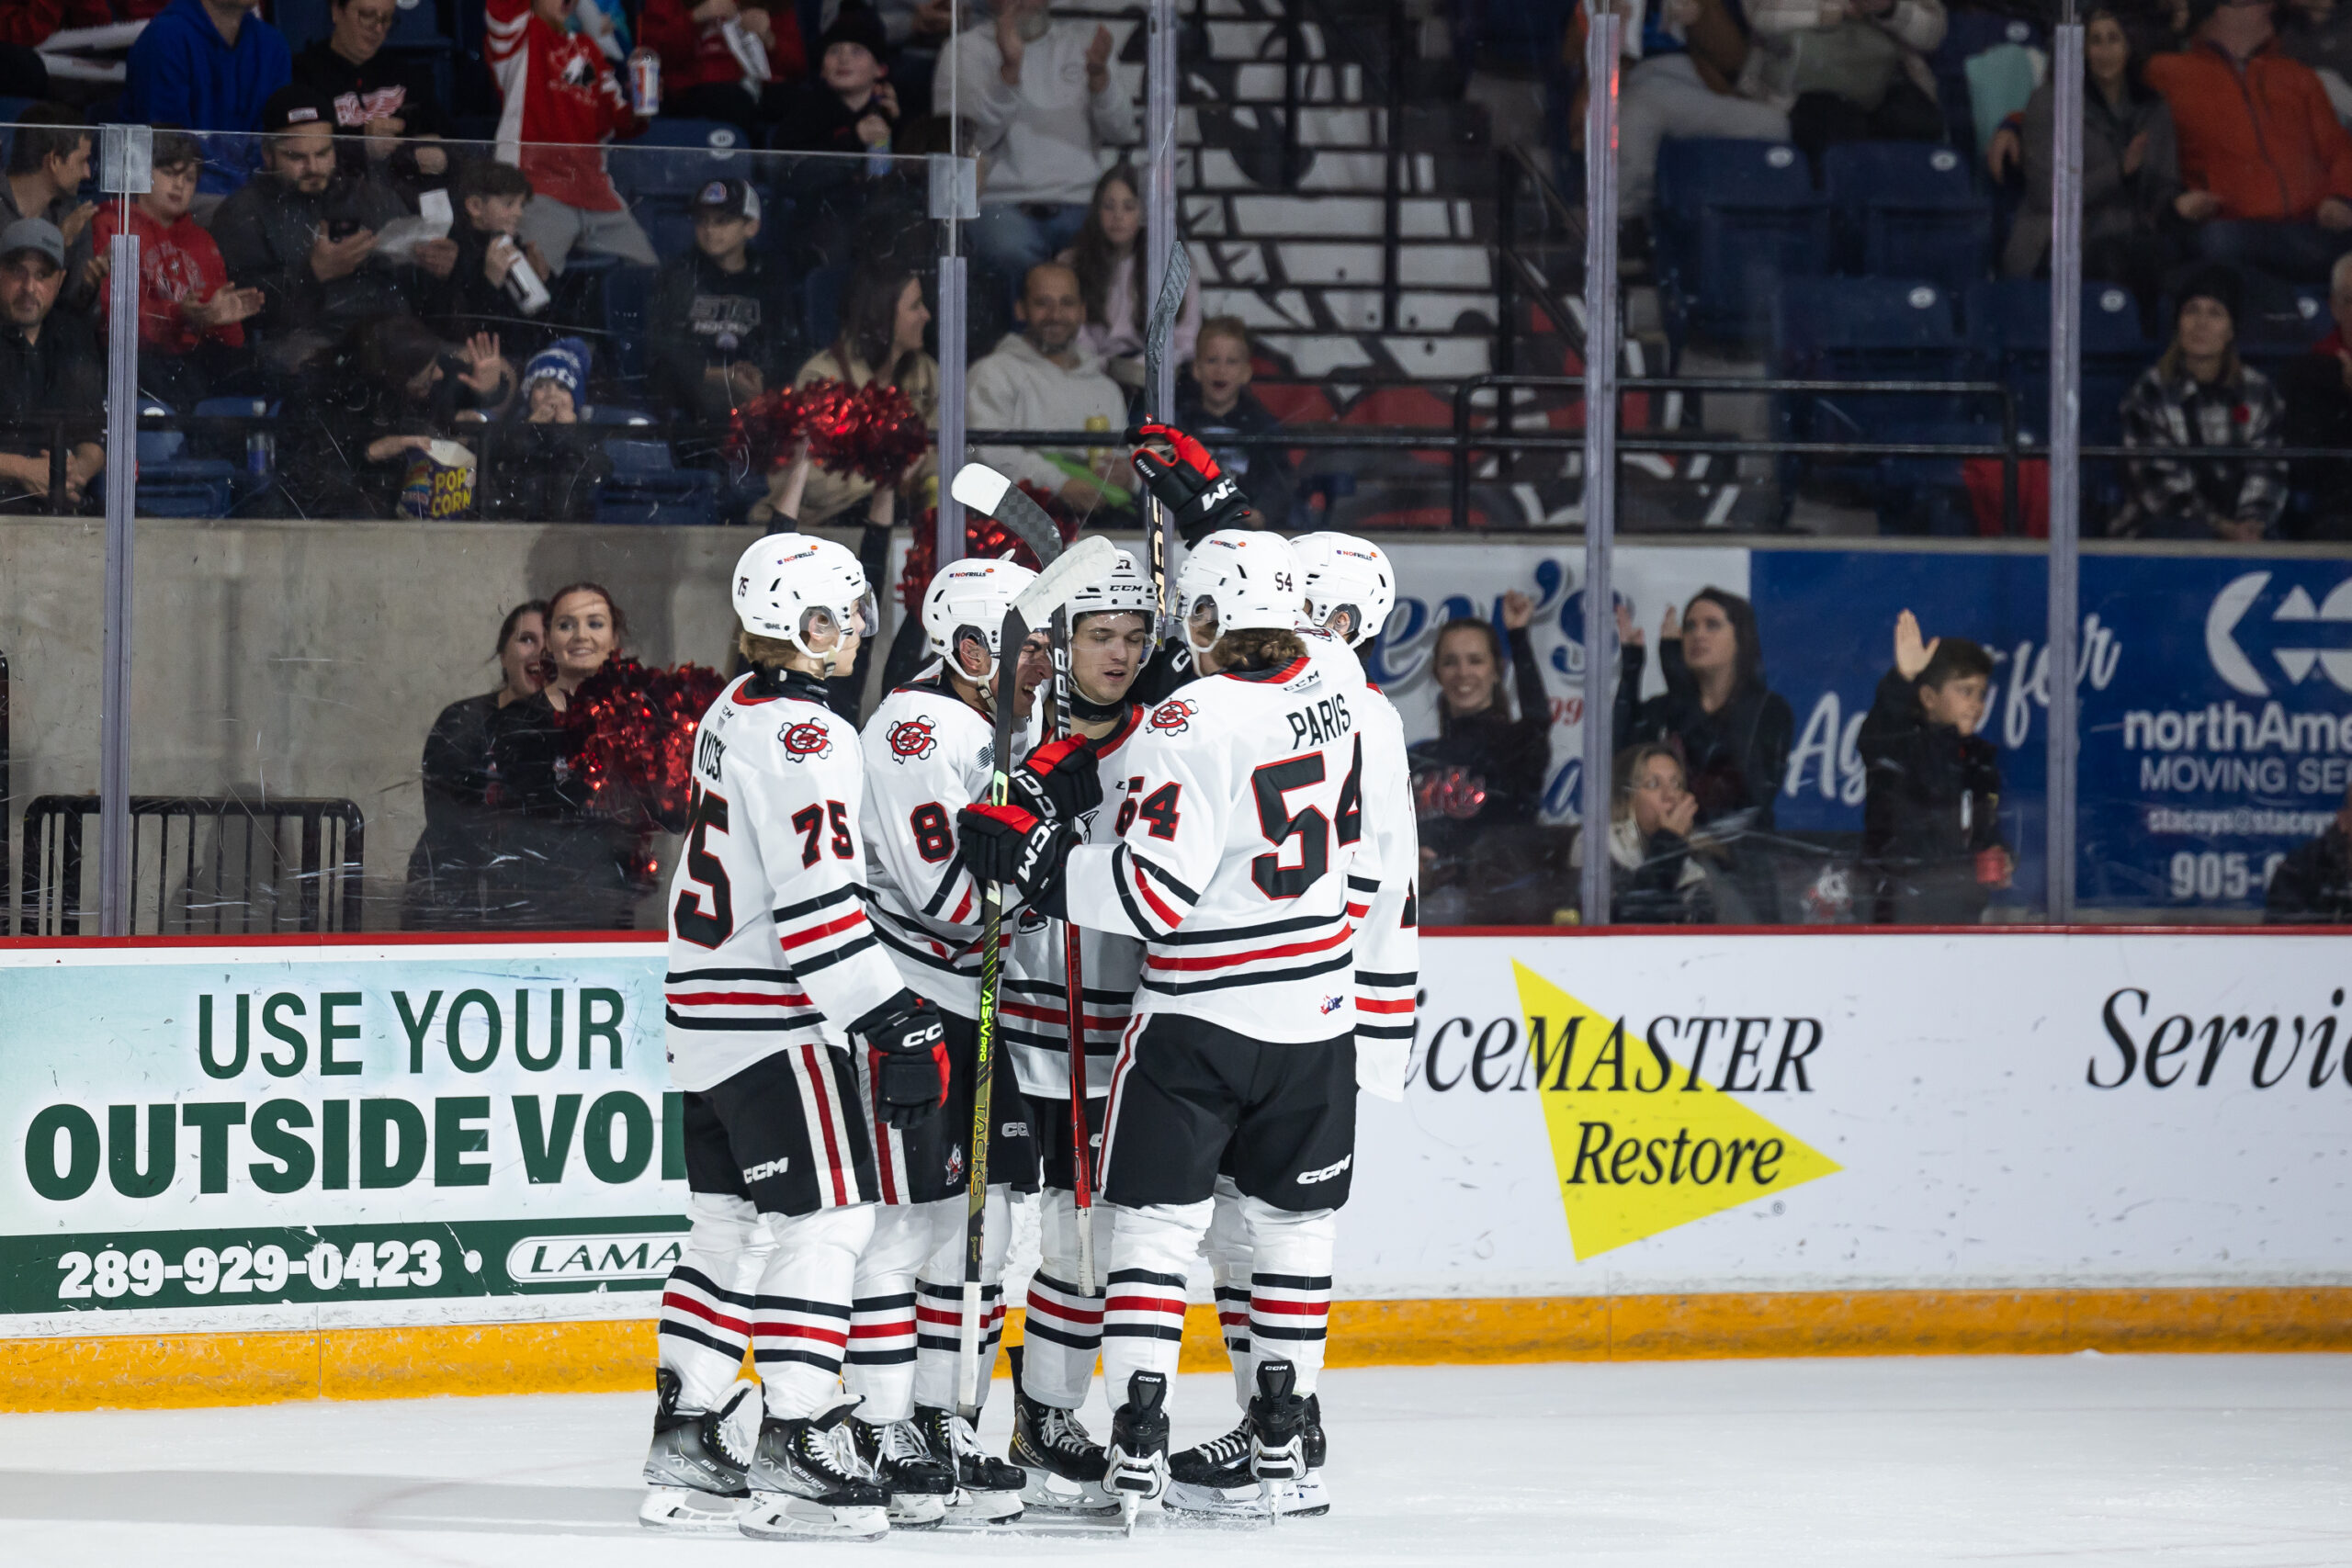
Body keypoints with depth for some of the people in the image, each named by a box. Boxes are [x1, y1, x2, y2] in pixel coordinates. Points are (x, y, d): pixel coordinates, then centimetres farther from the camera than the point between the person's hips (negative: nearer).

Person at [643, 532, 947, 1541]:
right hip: (778, 1026, -10)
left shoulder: (734, 716, 13)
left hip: (708, 1018, 10)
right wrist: (898, 1029, -22)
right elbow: (819, 908, -23)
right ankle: (793, 1449, -10)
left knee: (735, 1223, 14)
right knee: (823, 1221, -7)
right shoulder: (806, 737, -18)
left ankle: (687, 1443, 17)